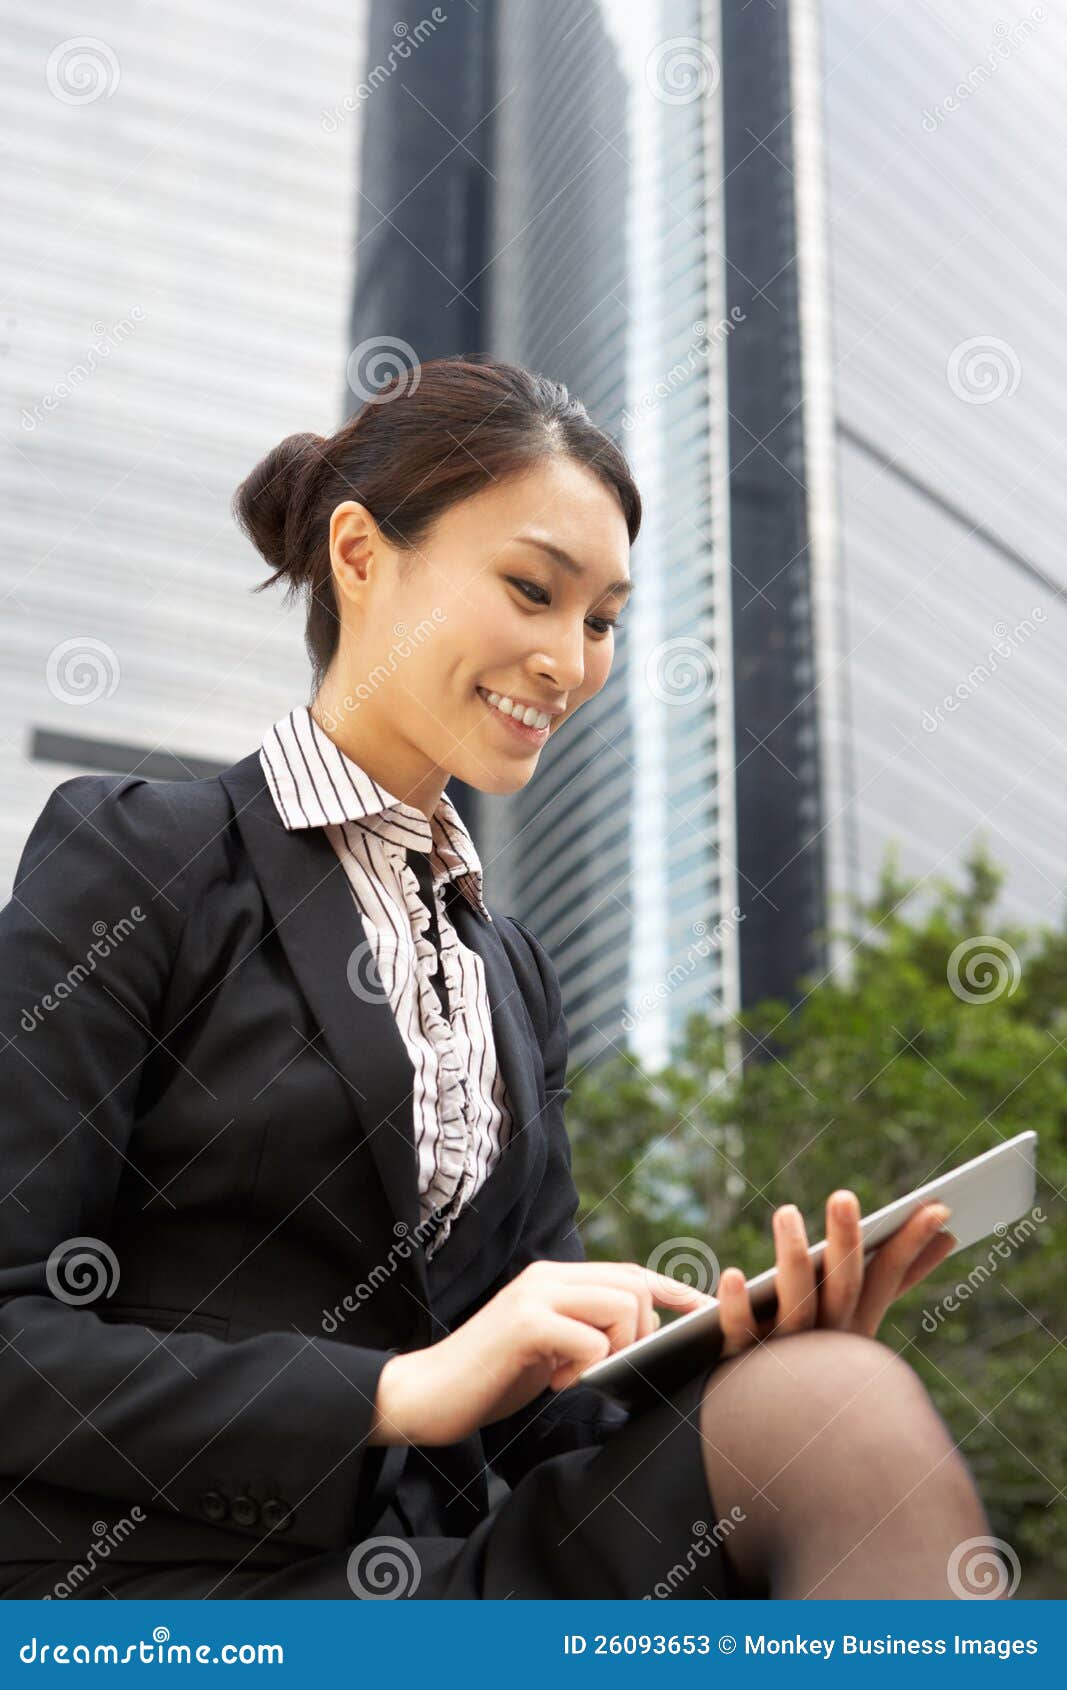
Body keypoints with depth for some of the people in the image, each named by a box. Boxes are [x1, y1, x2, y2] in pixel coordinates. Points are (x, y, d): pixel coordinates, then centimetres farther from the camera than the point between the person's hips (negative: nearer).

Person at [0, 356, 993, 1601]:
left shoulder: (513, 974, 19)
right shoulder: (133, 856, -1)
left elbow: (537, 1408, 14)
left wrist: (743, 1361, -7)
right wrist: (403, 1390, -17)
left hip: (437, 1562, 6)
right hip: (170, 1579, -6)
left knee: (845, 1405, -24)